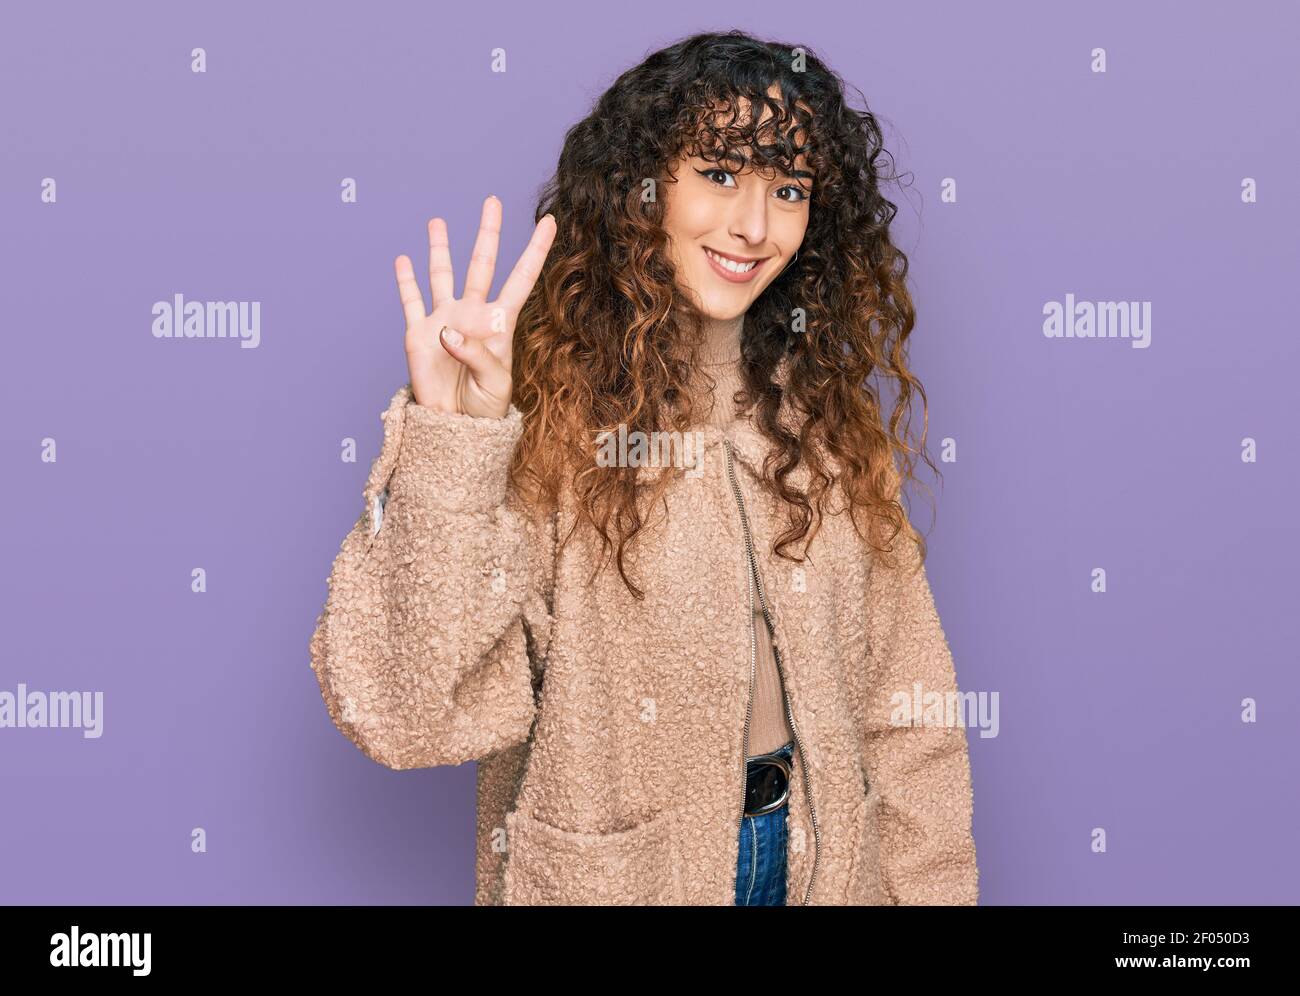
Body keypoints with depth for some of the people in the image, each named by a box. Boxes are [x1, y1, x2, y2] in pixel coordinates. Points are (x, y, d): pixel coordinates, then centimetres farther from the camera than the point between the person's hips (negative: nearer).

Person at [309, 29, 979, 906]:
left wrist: (932, 883, -1)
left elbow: (902, 697, 2)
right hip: (610, 868, -4)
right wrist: (448, 446, -33)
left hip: (823, 859, 4)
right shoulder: (537, 407, -17)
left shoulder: (827, 416, -1)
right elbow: (409, 712, -25)